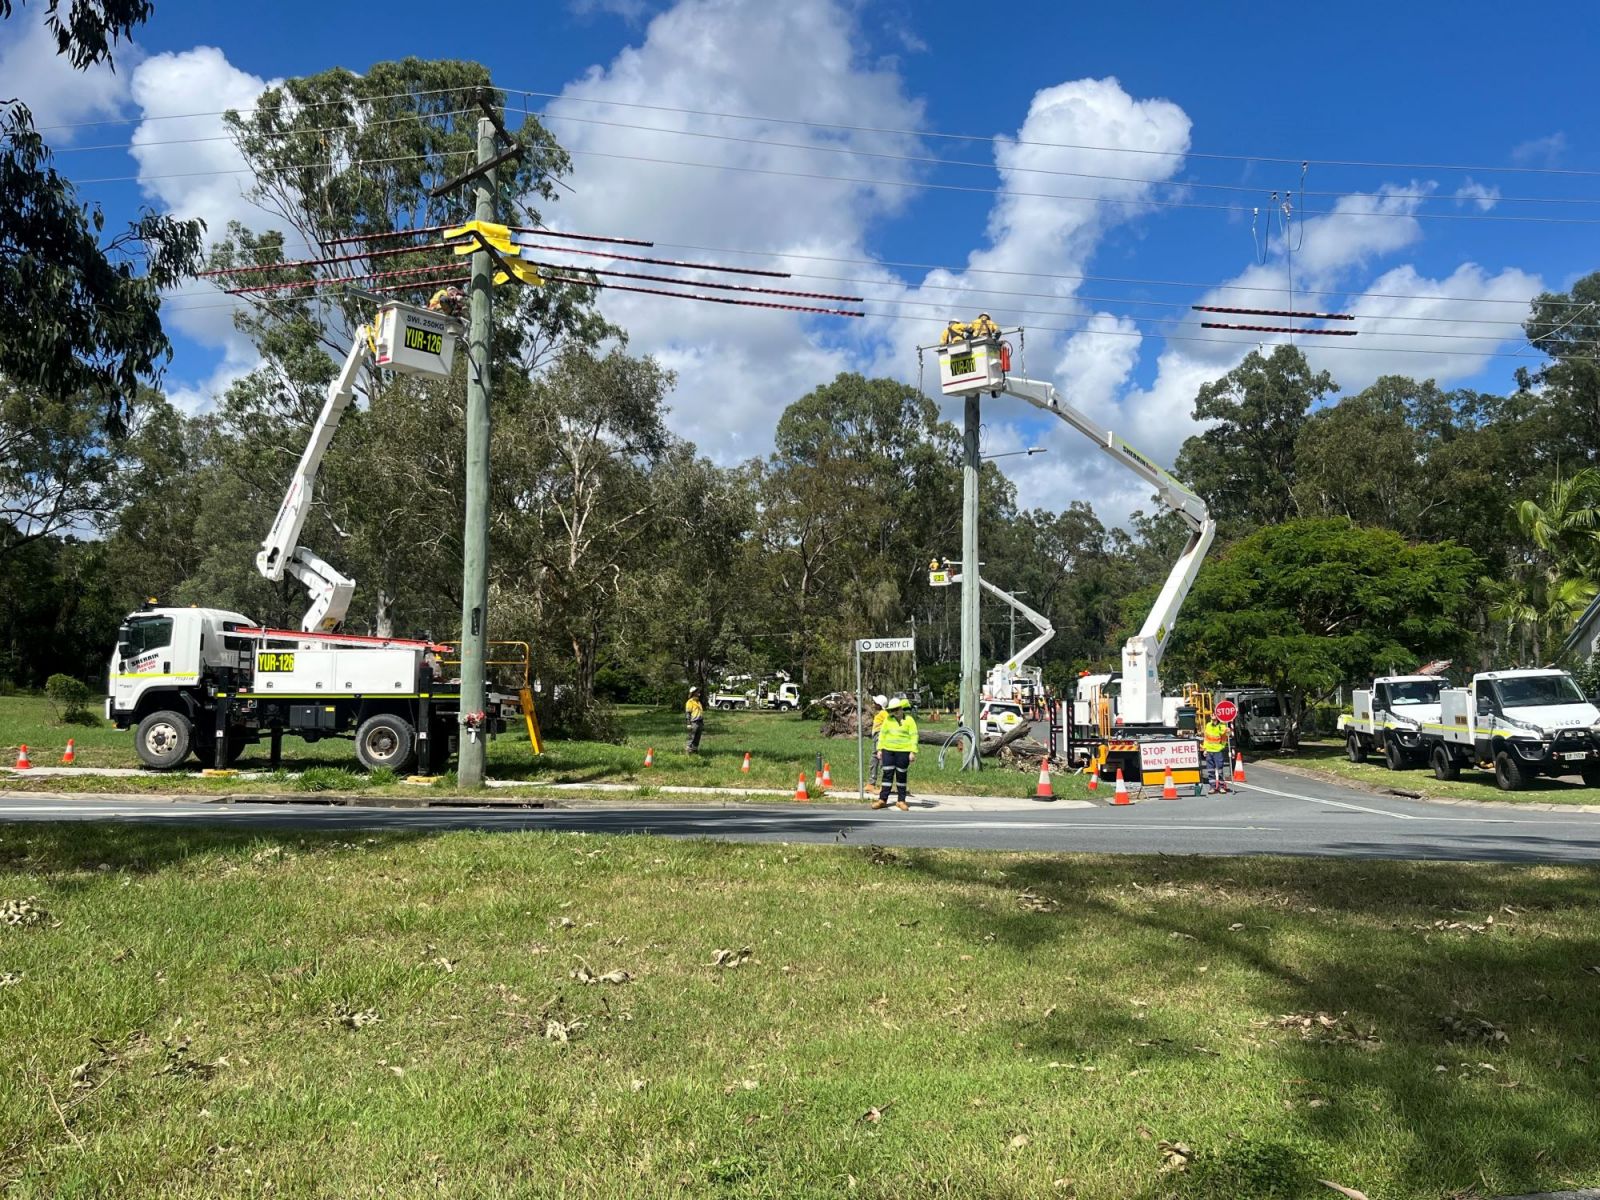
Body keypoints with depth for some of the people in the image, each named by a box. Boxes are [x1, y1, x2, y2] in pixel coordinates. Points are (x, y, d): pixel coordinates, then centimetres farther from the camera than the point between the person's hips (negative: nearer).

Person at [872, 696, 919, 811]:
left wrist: (913, 752, -10)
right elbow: (882, 734, 12)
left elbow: (914, 736, -4)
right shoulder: (888, 719, 6)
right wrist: (880, 749, 7)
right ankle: (882, 799, 6)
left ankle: (901, 800, 14)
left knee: (901, 776, 6)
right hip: (888, 751, 3)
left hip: (903, 752, -2)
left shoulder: (909, 720, -3)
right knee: (887, 775, 3)